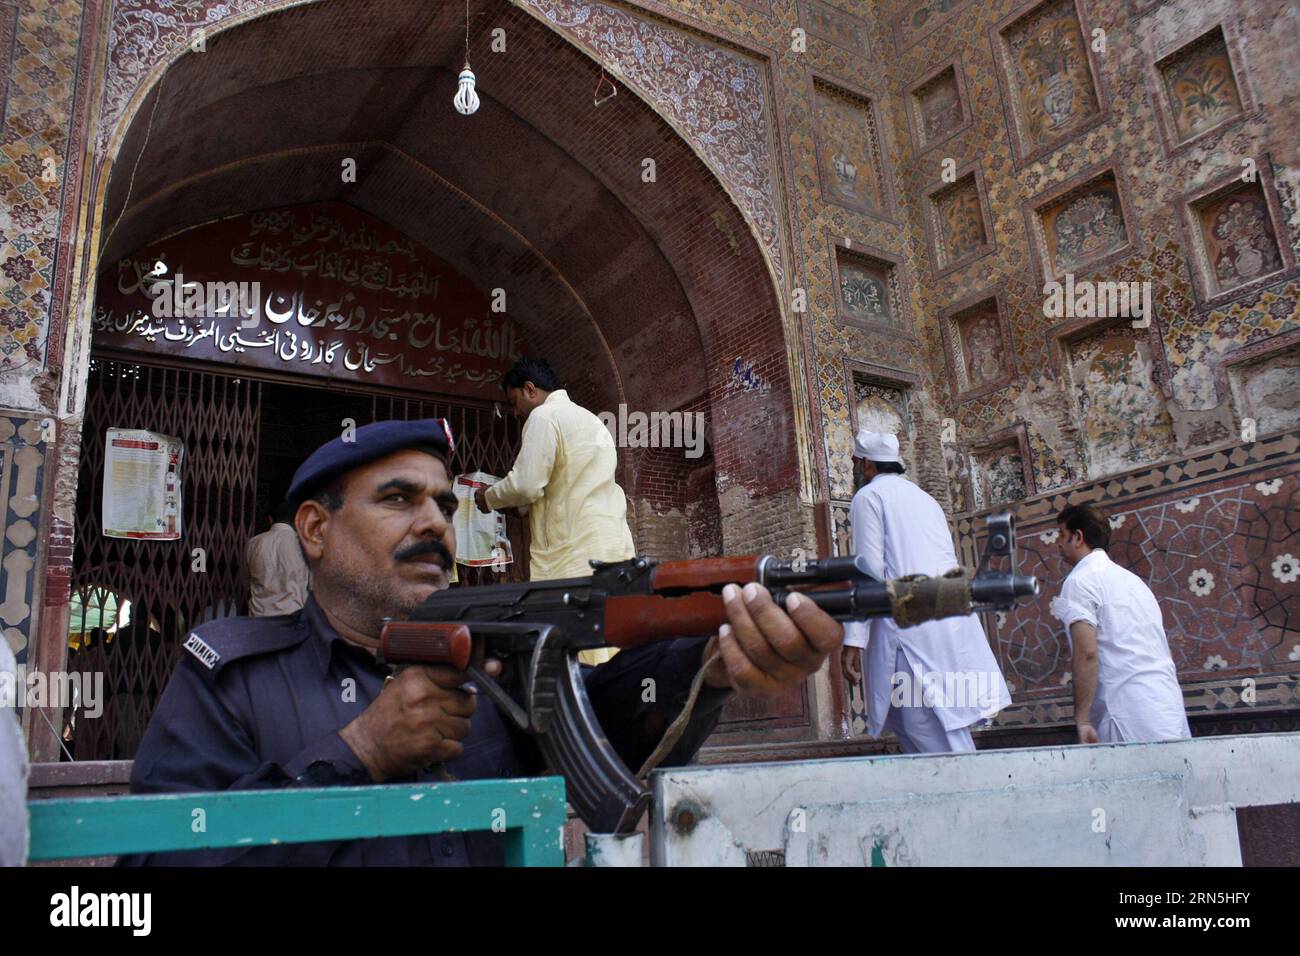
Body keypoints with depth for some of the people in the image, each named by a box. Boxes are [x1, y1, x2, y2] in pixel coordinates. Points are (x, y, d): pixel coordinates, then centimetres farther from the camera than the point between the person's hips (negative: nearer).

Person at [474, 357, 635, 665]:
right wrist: (519, 505, 29)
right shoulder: (590, 419, 25)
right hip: (615, 544, 9)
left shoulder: (544, 416, -2)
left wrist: (489, 498, 8)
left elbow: (526, 484, -11)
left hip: (576, 550, -9)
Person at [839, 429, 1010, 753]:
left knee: (933, 741, -6)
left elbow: (869, 570, -9)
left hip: (908, 622, -8)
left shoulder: (868, 496, 1)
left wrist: (853, 640, -10)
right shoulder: (923, 497, 24)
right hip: (953, 623, 8)